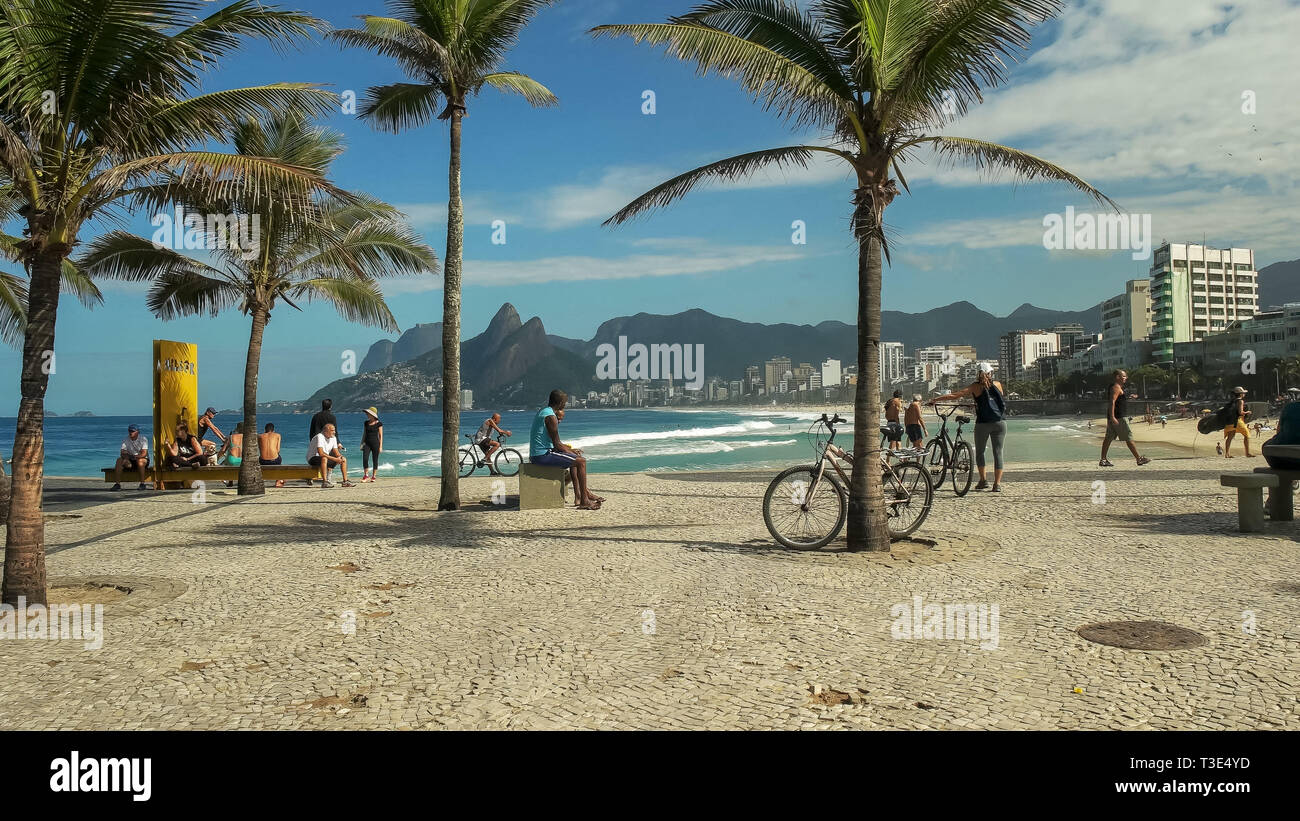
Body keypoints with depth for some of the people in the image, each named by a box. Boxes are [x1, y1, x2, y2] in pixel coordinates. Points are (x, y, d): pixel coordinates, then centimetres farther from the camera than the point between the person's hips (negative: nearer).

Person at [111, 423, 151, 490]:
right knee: (119, 460, -22)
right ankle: (117, 484, -23)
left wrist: (134, 456, -39)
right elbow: (122, 453, -5)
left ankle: (142, 484, -33)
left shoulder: (143, 439, -9)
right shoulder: (126, 440, 2)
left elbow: (144, 453, -21)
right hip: (131, 461, 4)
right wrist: (126, 457, -29)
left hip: (144, 460, -4)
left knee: (140, 460, -37)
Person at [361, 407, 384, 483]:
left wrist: (380, 446, -7)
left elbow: (380, 436, -3)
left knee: (375, 460, 2)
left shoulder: (378, 424, -5)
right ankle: (366, 476, 2)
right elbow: (364, 434, 16)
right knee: (365, 459, -9)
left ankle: (374, 476, 14)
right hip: (367, 443, 3)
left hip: (375, 443, -3)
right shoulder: (366, 423, 8)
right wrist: (362, 444, 12)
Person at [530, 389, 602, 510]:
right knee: (581, 461, -10)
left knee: (574, 459, 25)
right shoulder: (551, 417, -17)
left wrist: (570, 450, 19)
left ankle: (578, 496, 26)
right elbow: (557, 444, -17)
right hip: (543, 455, -11)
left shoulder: (542, 412, 15)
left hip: (536, 454, 11)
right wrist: (571, 452, -2)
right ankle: (584, 501, -9)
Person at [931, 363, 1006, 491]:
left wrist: (935, 399, 3)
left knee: (979, 452, 15)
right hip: (1000, 422, 2)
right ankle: (997, 484, 0)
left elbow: (954, 396, -4)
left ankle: (983, 479, 11)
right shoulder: (998, 384, 9)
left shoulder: (975, 387, 1)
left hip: (983, 422, -2)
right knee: (998, 452, 4)